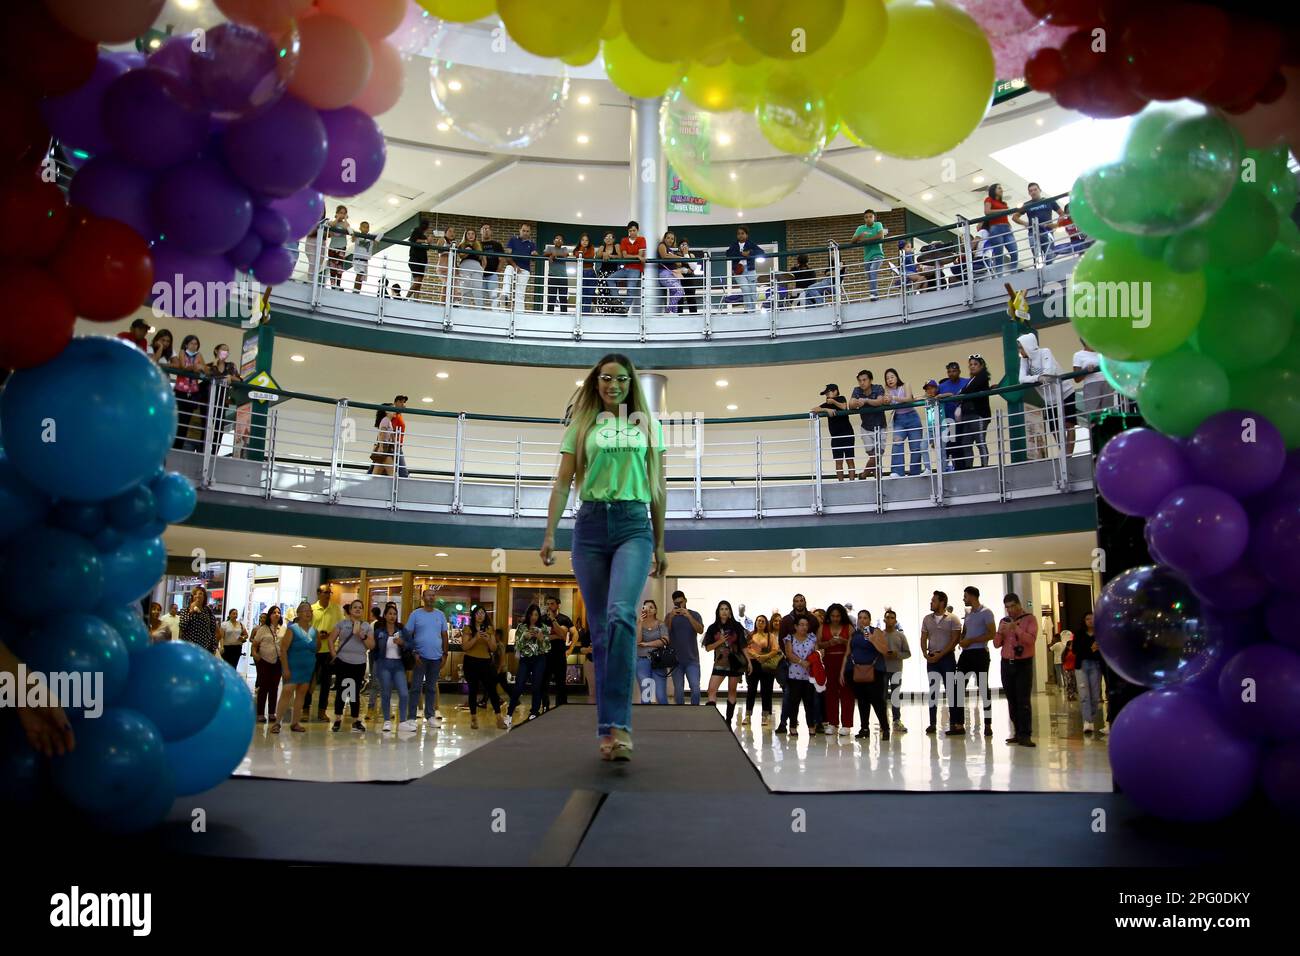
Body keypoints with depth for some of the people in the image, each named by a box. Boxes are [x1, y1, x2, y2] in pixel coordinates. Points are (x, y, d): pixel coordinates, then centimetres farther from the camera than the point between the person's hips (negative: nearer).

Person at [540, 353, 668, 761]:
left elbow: (658, 488, 15)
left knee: (620, 614, -23)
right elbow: (562, 483, 8)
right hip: (591, 526, 1)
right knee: (600, 628, 2)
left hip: (634, 526, -1)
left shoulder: (648, 426, 13)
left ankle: (618, 724, -23)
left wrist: (660, 544, 14)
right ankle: (608, 727, 11)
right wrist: (550, 534, -2)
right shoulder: (581, 427, 11)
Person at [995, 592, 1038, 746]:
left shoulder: (1030, 619, 0)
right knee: (1011, 701, 5)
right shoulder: (1003, 621, 14)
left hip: (1023, 664, -5)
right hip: (1006, 664, 5)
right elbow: (996, 644, 11)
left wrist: (1016, 628, -22)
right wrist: (1000, 632, -7)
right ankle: (1018, 733, 11)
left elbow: (1031, 639, -14)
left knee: (1023, 701, -10)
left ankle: (1025, 735, -11)